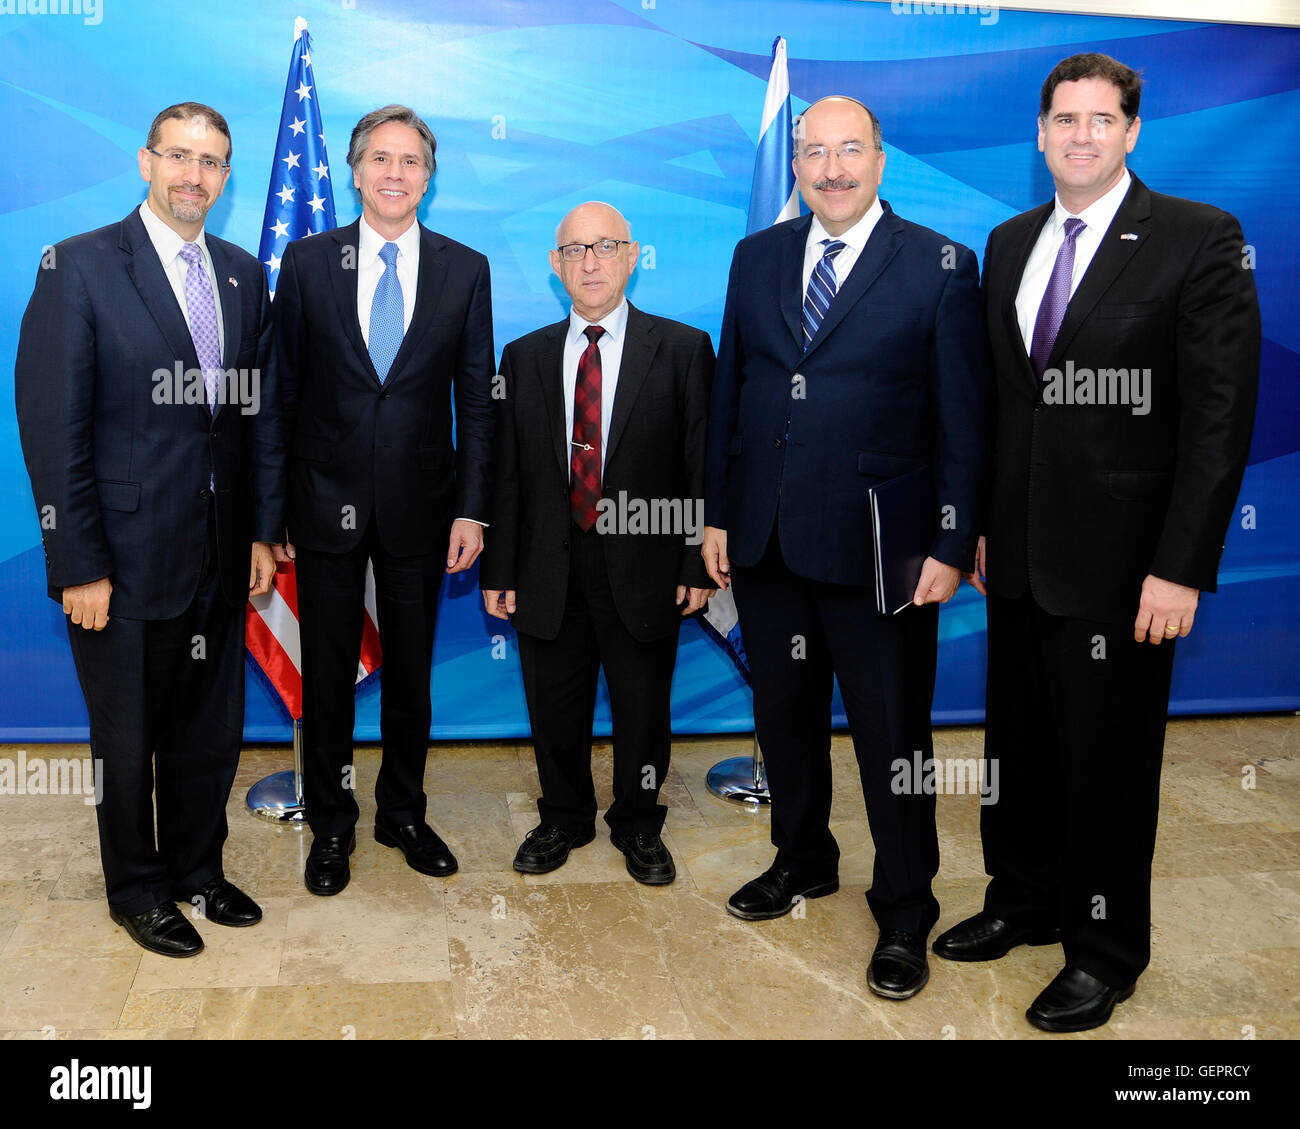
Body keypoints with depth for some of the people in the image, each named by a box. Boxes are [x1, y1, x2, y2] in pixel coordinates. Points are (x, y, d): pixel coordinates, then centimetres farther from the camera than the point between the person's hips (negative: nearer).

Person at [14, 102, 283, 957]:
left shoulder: (245, 275, 8)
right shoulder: (80, 266, -8)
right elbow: (52, 427, -11)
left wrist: (265, 530, 6)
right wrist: (79, 565, -14)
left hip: (221, 556, 5)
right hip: (127, 555, -4)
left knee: (211, 728, 16)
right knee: (128, 740, 12)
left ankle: (198, 867, 37)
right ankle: (138, 889, 33)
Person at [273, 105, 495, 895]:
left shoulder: (465, 269, 2)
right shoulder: (308, 261, 1)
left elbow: (477, 398, 2)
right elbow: (283, 388, 1)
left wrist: (472, 509, -4)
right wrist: (274, 504, -2)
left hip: (419, 505, 1)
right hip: (327, 503, 0)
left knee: (411, 670, 12)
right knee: (327, 673, 9)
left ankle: (404, 813, 31)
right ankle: (331, 824, 27)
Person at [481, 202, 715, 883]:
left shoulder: (683, 349, -1)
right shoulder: (524, 357, 7)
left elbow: (702, 465, -3)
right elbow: (506, 473, 5)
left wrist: (699, 564, -8)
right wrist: (498, 570, 1)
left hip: (643, 570, -2)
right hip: (548, 571, 2)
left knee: (643, 712, 11)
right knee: (555, 709, 14)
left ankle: (638, 827, 34)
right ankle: (563, 820, 37)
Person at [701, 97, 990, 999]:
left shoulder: (941, 266, -4)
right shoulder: (756, 257, 9)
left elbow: (964, 420, -6)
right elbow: (729, 391, 11)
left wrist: (952, 544, -11)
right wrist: (717, 514, 8)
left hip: (876, 550, -4)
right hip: (765, 541, 5)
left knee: (892, 736, 6)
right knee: (784, 715, 18)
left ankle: (904, 915, 25)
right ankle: (802, 861, 41)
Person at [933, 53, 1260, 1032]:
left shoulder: (1200, 240, -7)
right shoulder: (1009, 244, 11)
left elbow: (1221, 417, -12)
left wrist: (1182, 567, -17)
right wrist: (979, 525, 10)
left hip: (1121, 555, -5)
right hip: (1020, 550, 6)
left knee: (1110, 761, 7)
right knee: (1019, 742, 17)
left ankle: (1104, 953, 26)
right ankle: (1025, 903, 38)